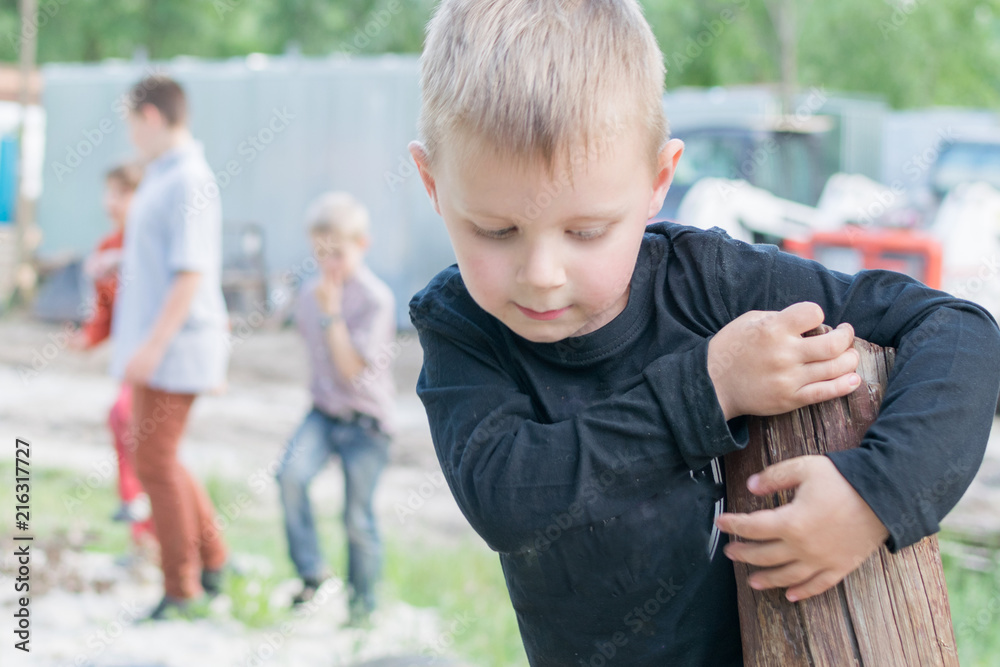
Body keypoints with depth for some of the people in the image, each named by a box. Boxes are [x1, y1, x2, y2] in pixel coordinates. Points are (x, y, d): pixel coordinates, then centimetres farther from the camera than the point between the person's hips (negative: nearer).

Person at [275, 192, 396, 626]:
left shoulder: (375, 299, -14)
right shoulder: (311, 293, 5)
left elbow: (352, 367, -21)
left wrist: (331, 313, -24)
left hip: (364, 420, -5)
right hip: (323, 412, 5)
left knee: (357, 518, 2)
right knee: (291, 474, -23)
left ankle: (361, 604, 22)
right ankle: (311, 571, -10)